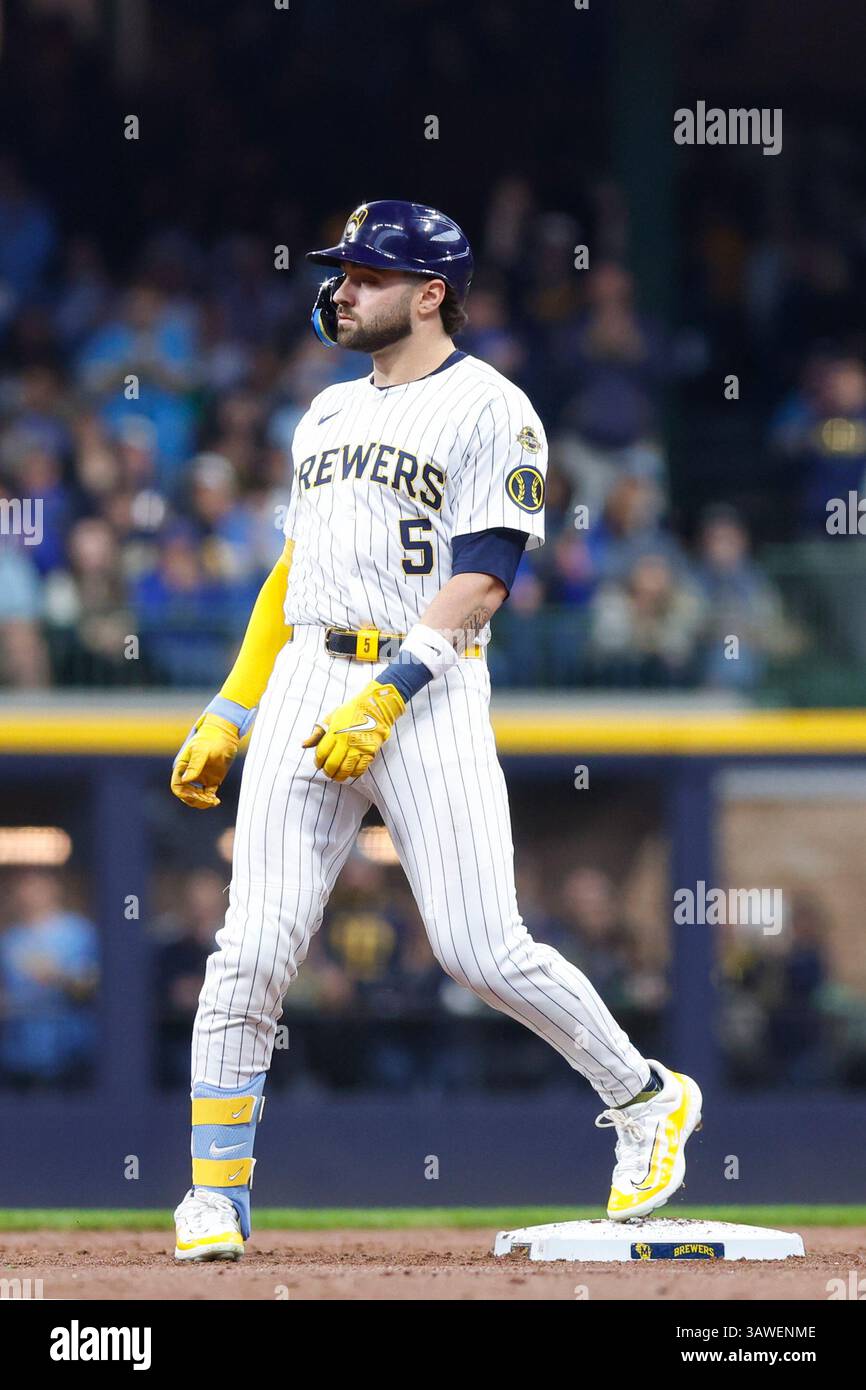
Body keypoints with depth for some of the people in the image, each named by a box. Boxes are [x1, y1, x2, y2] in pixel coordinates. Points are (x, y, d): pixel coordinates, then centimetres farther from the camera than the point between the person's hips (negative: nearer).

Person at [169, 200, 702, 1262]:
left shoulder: (490, 409, -2)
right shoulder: (330, 413, 20)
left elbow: (482, 579, -11)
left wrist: (387, 696, -21)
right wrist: (228, 714, 19)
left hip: (428, 689, -6)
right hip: (306, 684, 6)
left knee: (479, 949, -10)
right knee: (255, 944, -6)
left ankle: (648, 1100, 12)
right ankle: (215, 1199, -1)